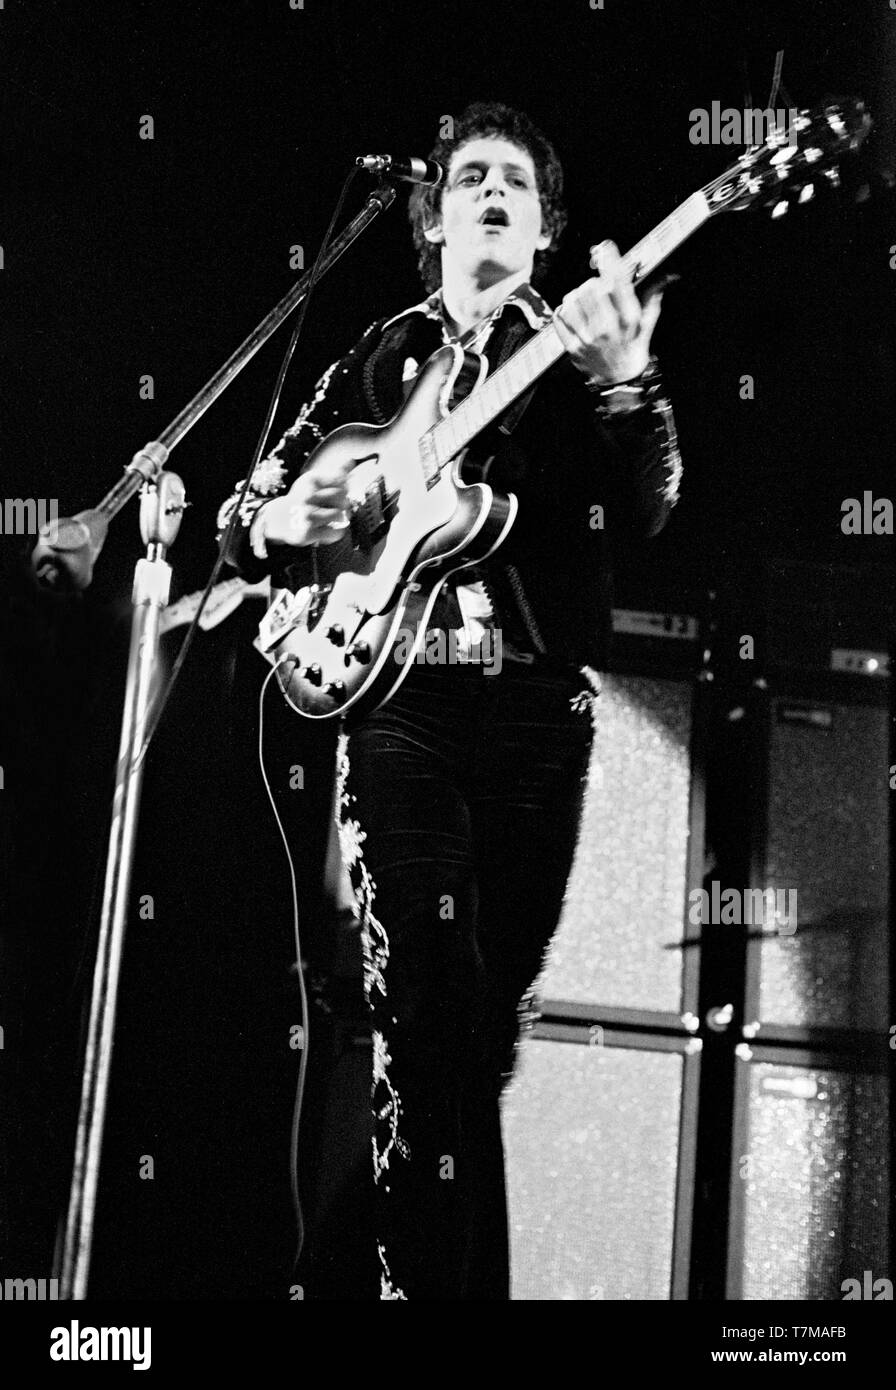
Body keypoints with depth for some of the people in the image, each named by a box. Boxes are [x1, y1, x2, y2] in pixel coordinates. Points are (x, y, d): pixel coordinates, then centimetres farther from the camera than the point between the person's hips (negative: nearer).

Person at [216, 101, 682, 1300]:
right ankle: (422, 1277, -10)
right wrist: (276, 521, -8)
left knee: (491, 1008, 10)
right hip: (399, 697, -1)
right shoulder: (377, 358, 13)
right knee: (423, 1001, -13)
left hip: (540, 703, 1)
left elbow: (644, 512, -7)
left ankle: (476, 1275, 30)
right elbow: (251, 506, 16)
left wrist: (626, 386, -26)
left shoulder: (580, 351, 10)